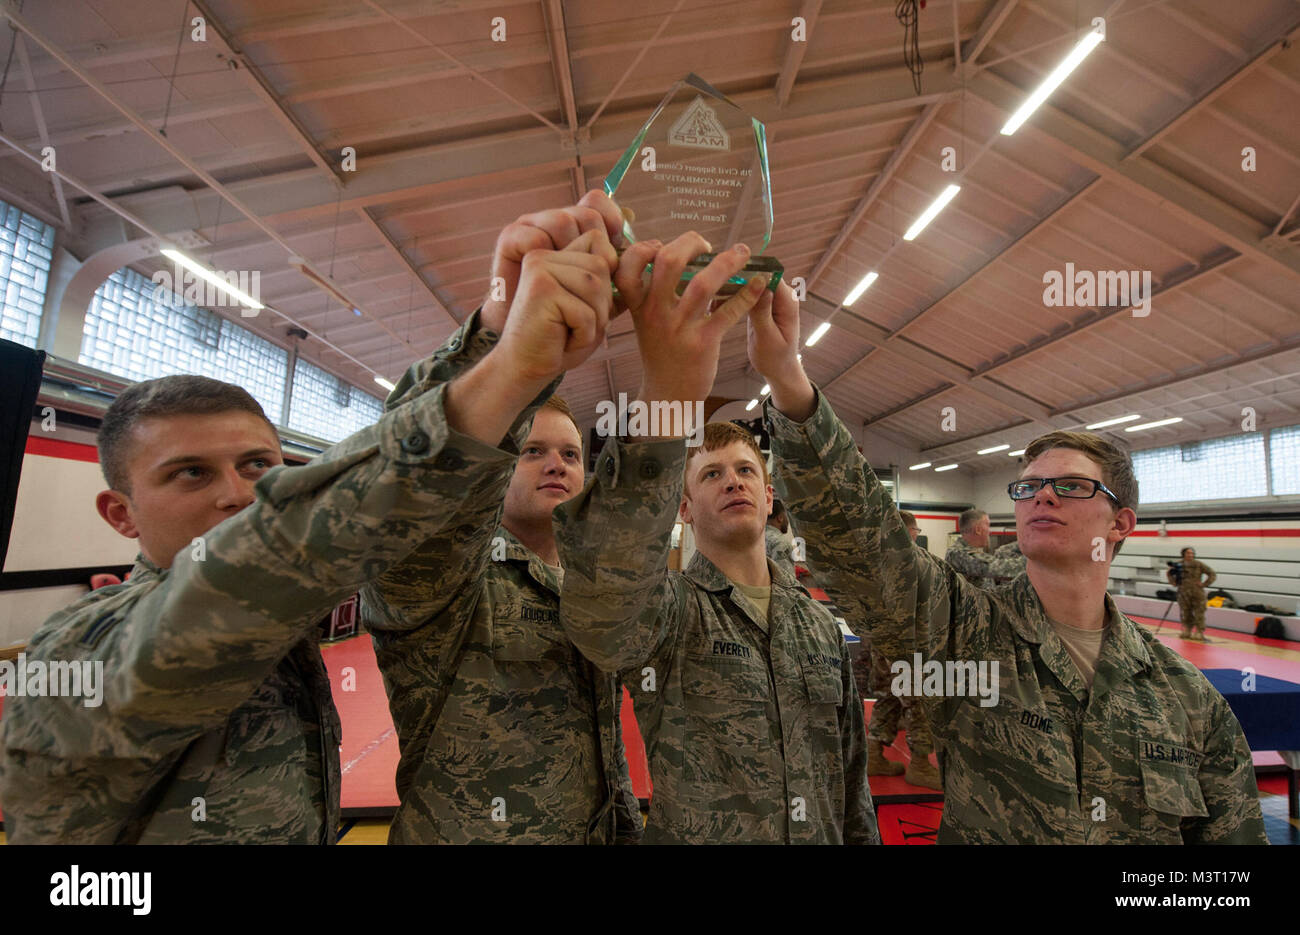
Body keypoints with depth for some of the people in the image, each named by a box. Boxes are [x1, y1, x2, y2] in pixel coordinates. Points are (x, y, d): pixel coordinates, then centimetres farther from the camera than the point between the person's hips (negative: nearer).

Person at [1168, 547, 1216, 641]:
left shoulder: (1199, 565, -3)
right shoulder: (1179, 565, 3)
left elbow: (1212, 574, 1)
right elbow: (1169, 573, 18)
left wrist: (1204, 584, -6)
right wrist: (1174, 582, 6)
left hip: (1197, 593, -2)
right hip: (1183, 593, 2)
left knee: (1199, 614, -1)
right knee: (1185, 614, 9)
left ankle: (1200, 633, 7)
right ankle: (1187, 632, 22)